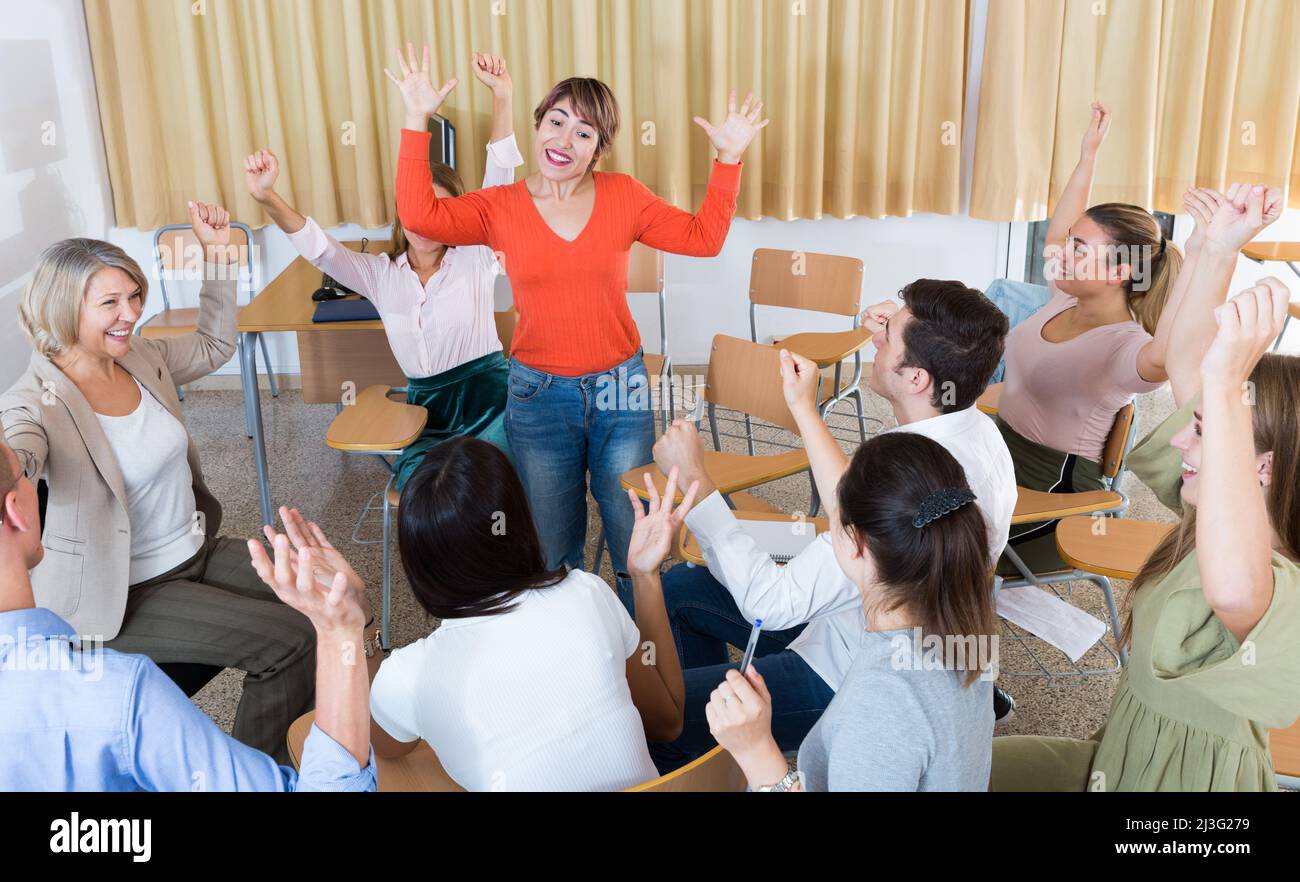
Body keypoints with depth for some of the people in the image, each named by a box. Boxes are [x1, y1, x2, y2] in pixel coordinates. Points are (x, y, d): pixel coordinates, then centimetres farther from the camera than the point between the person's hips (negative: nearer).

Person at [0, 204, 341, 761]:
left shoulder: (142, 358, 0)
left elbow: (215, 347, 17)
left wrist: (216, 254, 8)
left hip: (200, 549, 7)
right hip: (126, 594, -7)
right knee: (289, 641, -19)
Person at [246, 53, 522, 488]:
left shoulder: (474, 259, 0)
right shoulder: (381, 274, 9)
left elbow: (499, 185, -10)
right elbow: (319, 247, -2)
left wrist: (501, 98, -22)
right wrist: (267, 198, -22)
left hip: (492, 399, -3)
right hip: (427, 412, 3)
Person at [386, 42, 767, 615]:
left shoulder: (623, 197, -1)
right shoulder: (500, 208, -4)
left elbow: (702, 237, 0)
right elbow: (418, 215, -18)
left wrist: (728, 160, -8)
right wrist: (417, 121, -20)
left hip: (620, 393, 0)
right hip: (539, 396, 0)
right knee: (553, 552, 15)